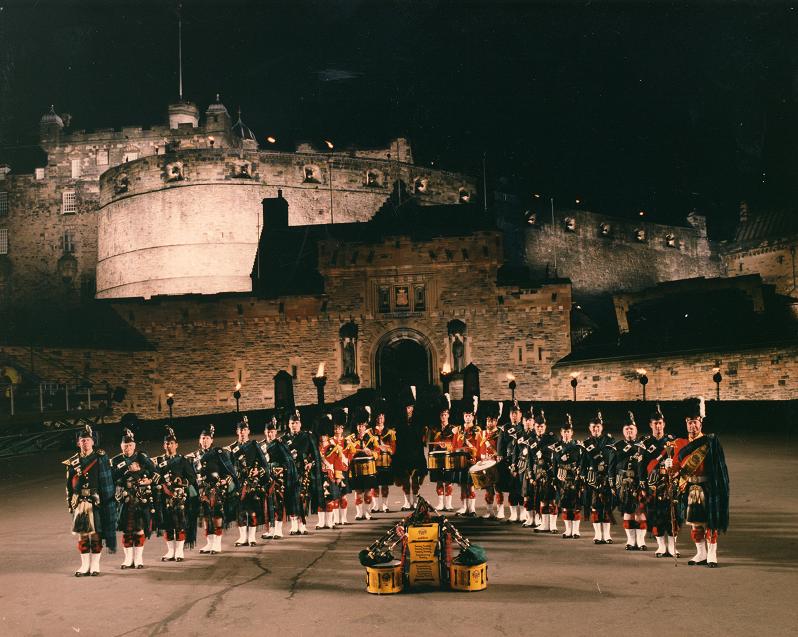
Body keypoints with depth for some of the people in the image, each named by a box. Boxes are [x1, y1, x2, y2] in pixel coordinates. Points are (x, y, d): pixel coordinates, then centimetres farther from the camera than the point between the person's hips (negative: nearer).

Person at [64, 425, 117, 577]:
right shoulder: (73, 462, 9)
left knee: (96, 533, 0)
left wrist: (107, 502, -4)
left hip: (97, 501, -3)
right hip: (80, 502, 3)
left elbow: (108, 482, 0)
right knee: (82, 534, 5)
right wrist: (70, 504, 10)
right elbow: (69, 485, 14)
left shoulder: (101, 458, 1)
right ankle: (85, 565, 14)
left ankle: (95, 565, 9)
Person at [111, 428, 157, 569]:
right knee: (126, 530, 3)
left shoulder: (143, 457, 7)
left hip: (143, 500, 0)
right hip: (125, 500, 0)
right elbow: (114, 477, -5)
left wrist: (149, 479, -10)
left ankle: (138, 559, 11)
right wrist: (128, 469, -13)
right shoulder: (116, 461, 7)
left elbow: (155, 471, 6)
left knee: (140, 530, 2)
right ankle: (128, 559, 14)